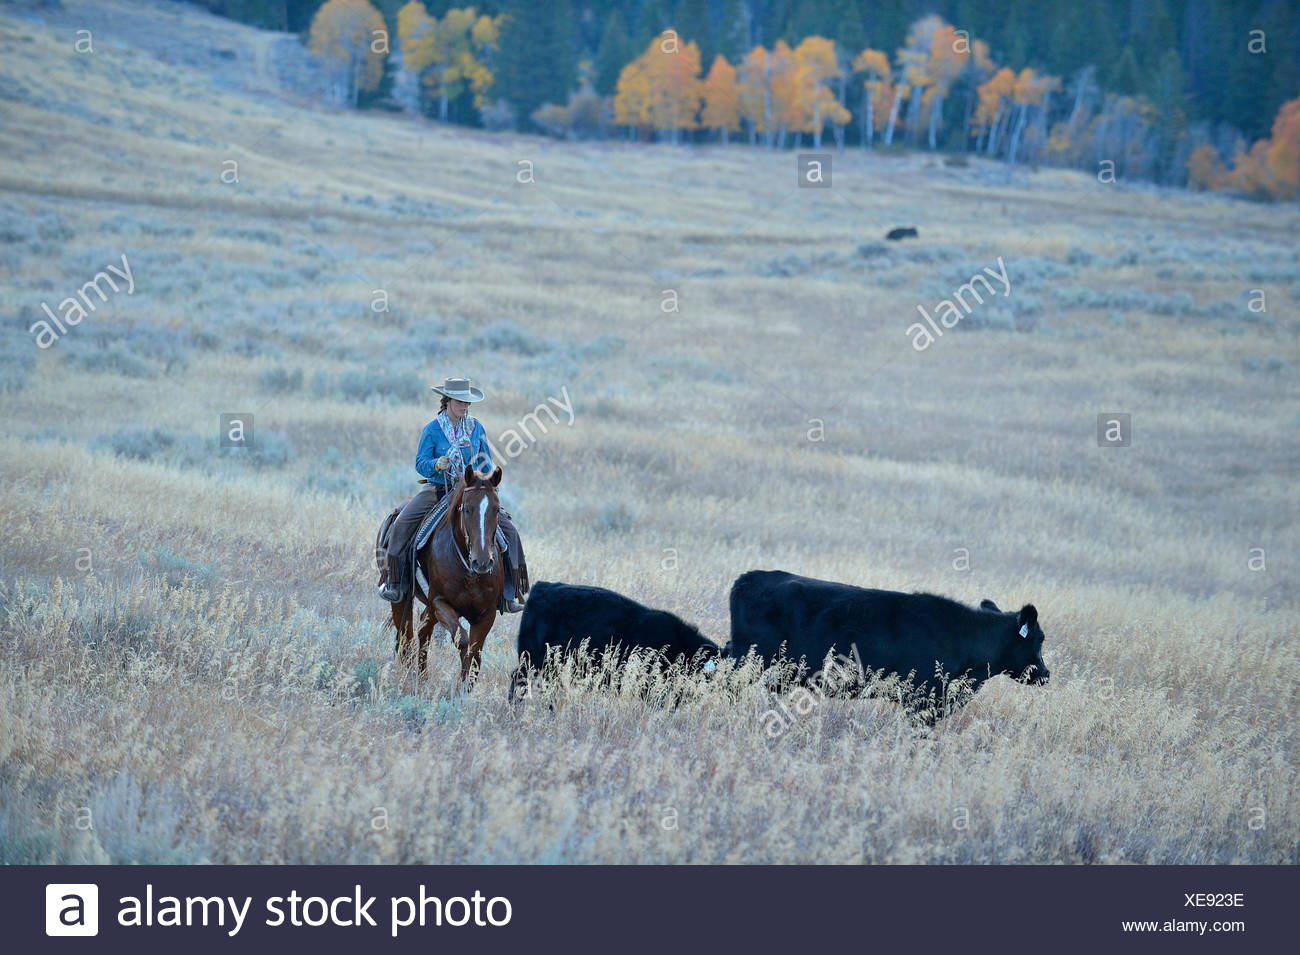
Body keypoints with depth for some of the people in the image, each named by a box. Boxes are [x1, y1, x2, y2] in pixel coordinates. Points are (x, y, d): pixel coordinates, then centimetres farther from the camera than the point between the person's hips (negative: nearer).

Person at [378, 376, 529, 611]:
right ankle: (394, 583, -10)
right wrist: (438, 464, -27)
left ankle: (509, 594, -4)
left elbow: (486, 464, 14)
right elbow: (421, 463, -6)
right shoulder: (432, 430, -3)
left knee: (508, 529, -12)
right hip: (437, 491, -2)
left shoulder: (476, 428, 6)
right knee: (402, 524, -25)